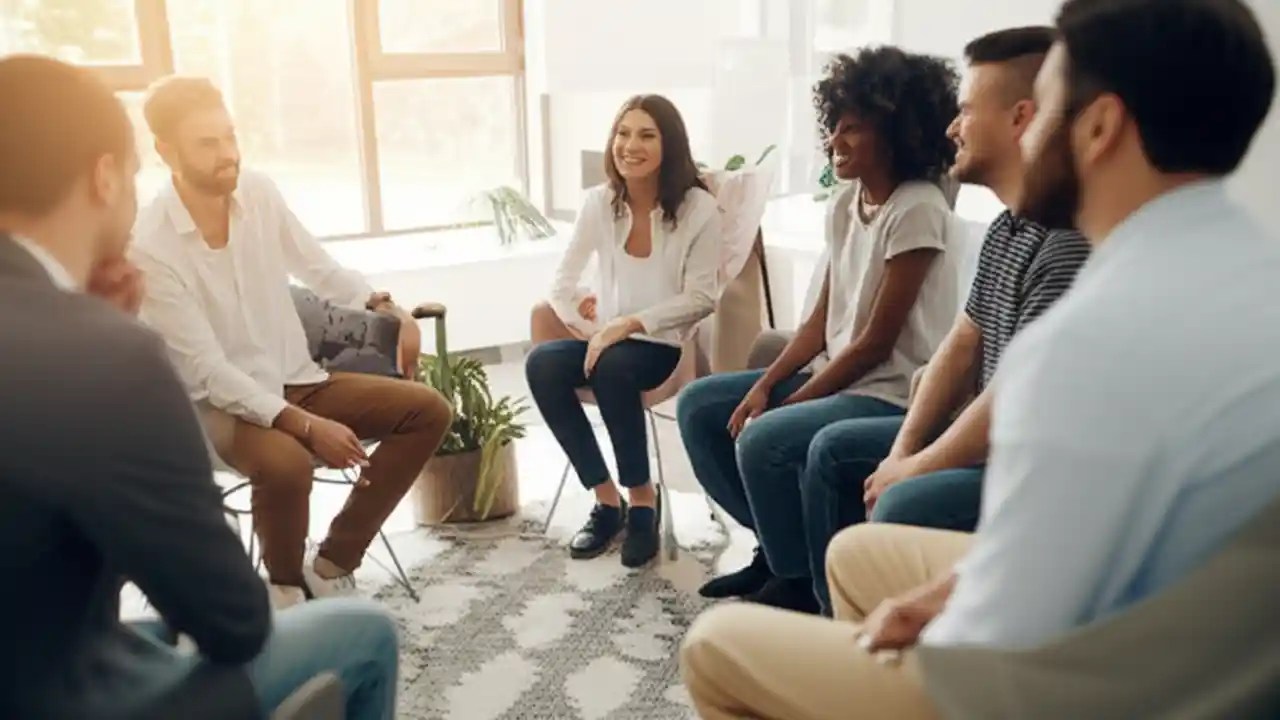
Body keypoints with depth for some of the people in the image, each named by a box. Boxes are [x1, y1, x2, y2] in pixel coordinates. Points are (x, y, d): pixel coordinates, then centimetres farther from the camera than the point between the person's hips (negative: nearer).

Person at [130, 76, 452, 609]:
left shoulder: (260, 193, -3)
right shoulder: (149, 247, -19)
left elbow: (318, 268, 12)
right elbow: (207, 372, -21)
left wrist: (381, 306, -6)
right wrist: (307, 425, -29)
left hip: (300, 380, 6)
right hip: (221, 403, -6)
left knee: (428, 411, -10)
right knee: (286, 463, -38)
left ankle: (332, 566, -3)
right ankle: (286, 583, -3)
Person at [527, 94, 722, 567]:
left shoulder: (698, 208, -8)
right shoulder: (599, 202, 2)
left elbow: (700, 299, -12)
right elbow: (563, 283, 5)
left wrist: (630, 323, -21)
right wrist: (595, 329, -9)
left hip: (663, 344, -4)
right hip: (607, 337, 4)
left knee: (613, 366, -37)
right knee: (541, 364, -26)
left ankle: (642, 499, -16)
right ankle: (606, 499, -14)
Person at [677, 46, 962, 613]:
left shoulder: (917, 211, -18)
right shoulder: (845, 203, 7)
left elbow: (876, 342, -19)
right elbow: (821, 320, 8)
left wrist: (791, 402, -14)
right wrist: (765, 385, -4)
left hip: (892, 393, -9)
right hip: (836, 374, 9)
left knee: (763, 441, -29)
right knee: (698, 407, 5)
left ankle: (801, 582, -3)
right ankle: (775, 545, 16)